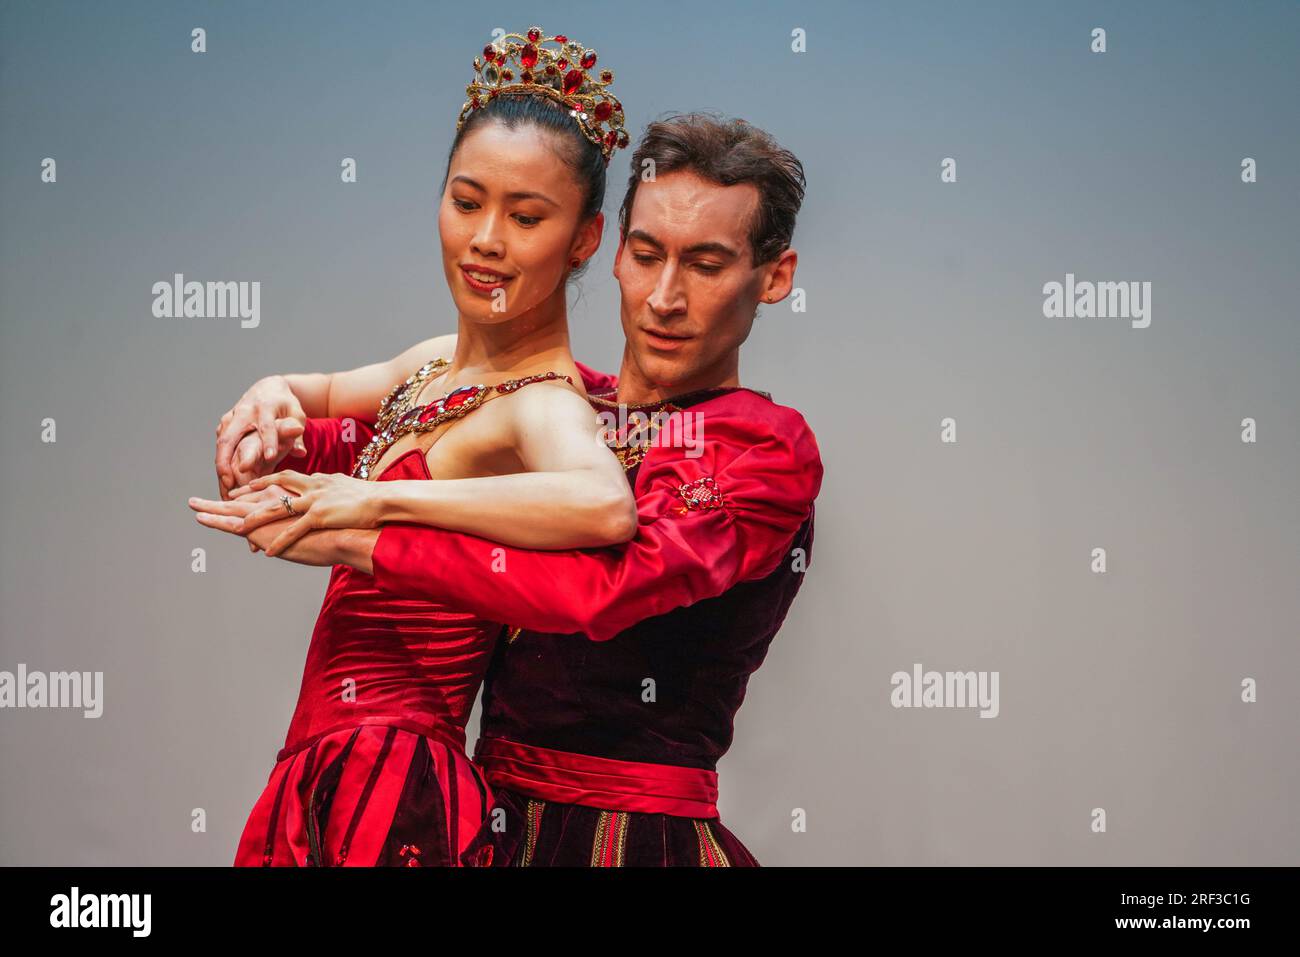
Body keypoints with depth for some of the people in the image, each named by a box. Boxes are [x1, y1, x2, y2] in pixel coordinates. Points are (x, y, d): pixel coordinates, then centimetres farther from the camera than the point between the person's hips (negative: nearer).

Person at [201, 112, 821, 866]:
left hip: (640, 837, -3)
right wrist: (273, 417, -2)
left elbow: (606, 590, -23)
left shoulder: (771, 449, -8)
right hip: (495, 823, 4)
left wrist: (351, 537, -19)